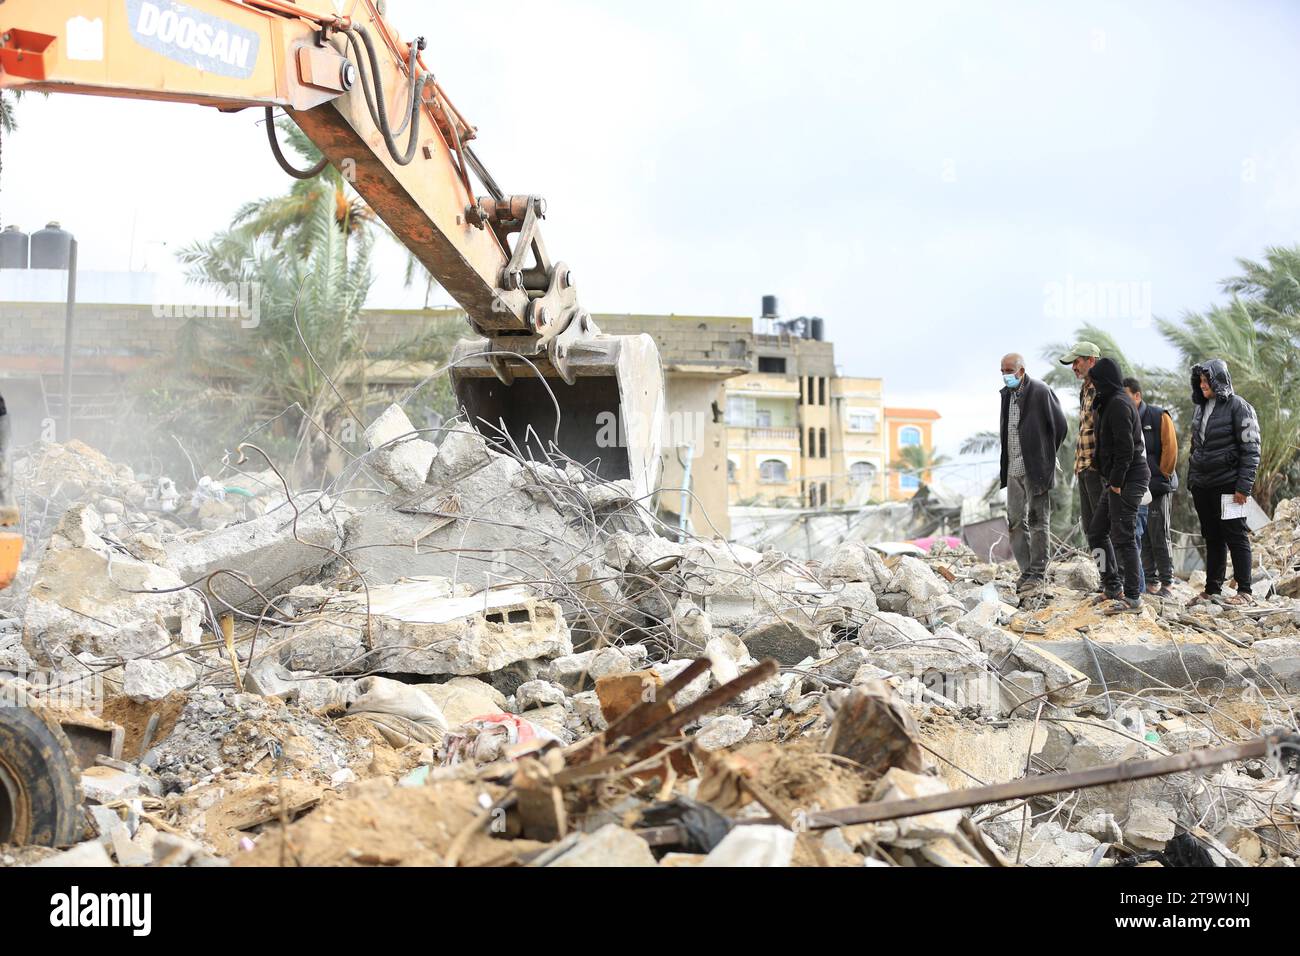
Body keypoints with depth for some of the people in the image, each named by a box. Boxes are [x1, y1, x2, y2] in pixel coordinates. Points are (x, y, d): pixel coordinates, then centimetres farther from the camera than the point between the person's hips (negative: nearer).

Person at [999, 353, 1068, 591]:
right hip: (1013, 468, 7)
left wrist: (1044, 457, 0)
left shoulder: (1040, 392, -11)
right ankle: (1026, 570, 16)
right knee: (1015, 521, 9)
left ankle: (1038, 571, 6)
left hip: (1034, 469, -7)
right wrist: (1005, 466, 13)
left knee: (1037, 520, 0)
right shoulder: (1007, 394, 12)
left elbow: (1060, 426, -7)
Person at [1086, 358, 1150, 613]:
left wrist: (1116, 481, -18)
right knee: (1096, 532, 14)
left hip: (1127, 478, -11)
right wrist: (1113, 480, 15)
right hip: (1119, 480, 11)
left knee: (1123, 536, -7)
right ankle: (1111, 588, 20)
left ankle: (1132, 597, -1)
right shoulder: (1111, 402, 17)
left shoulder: (1118, 404, -14)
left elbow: (1125, 447, -20)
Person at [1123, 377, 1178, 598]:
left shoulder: (1159, 417, -6)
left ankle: (1167, 583, 1)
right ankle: (1150, 582, 13)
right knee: (1142, 536, 6)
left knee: (1160, 535, -5)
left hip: (1158, 487, -6)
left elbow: (1170, 449, -10)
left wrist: (1161, 476, -9)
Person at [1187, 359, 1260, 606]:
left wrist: (1244, 486, -16)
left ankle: (1244, 591, 3)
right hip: (1202, 485, 7)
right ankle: (1212, 590, 17)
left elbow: (1251, 449, -12)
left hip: (1227, 484, -7)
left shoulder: (1238, 407, -8)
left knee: (1236, 537, -2)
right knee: (1212, 538, 12)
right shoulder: (1201, 408, 14)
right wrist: (1191, 479, 16)